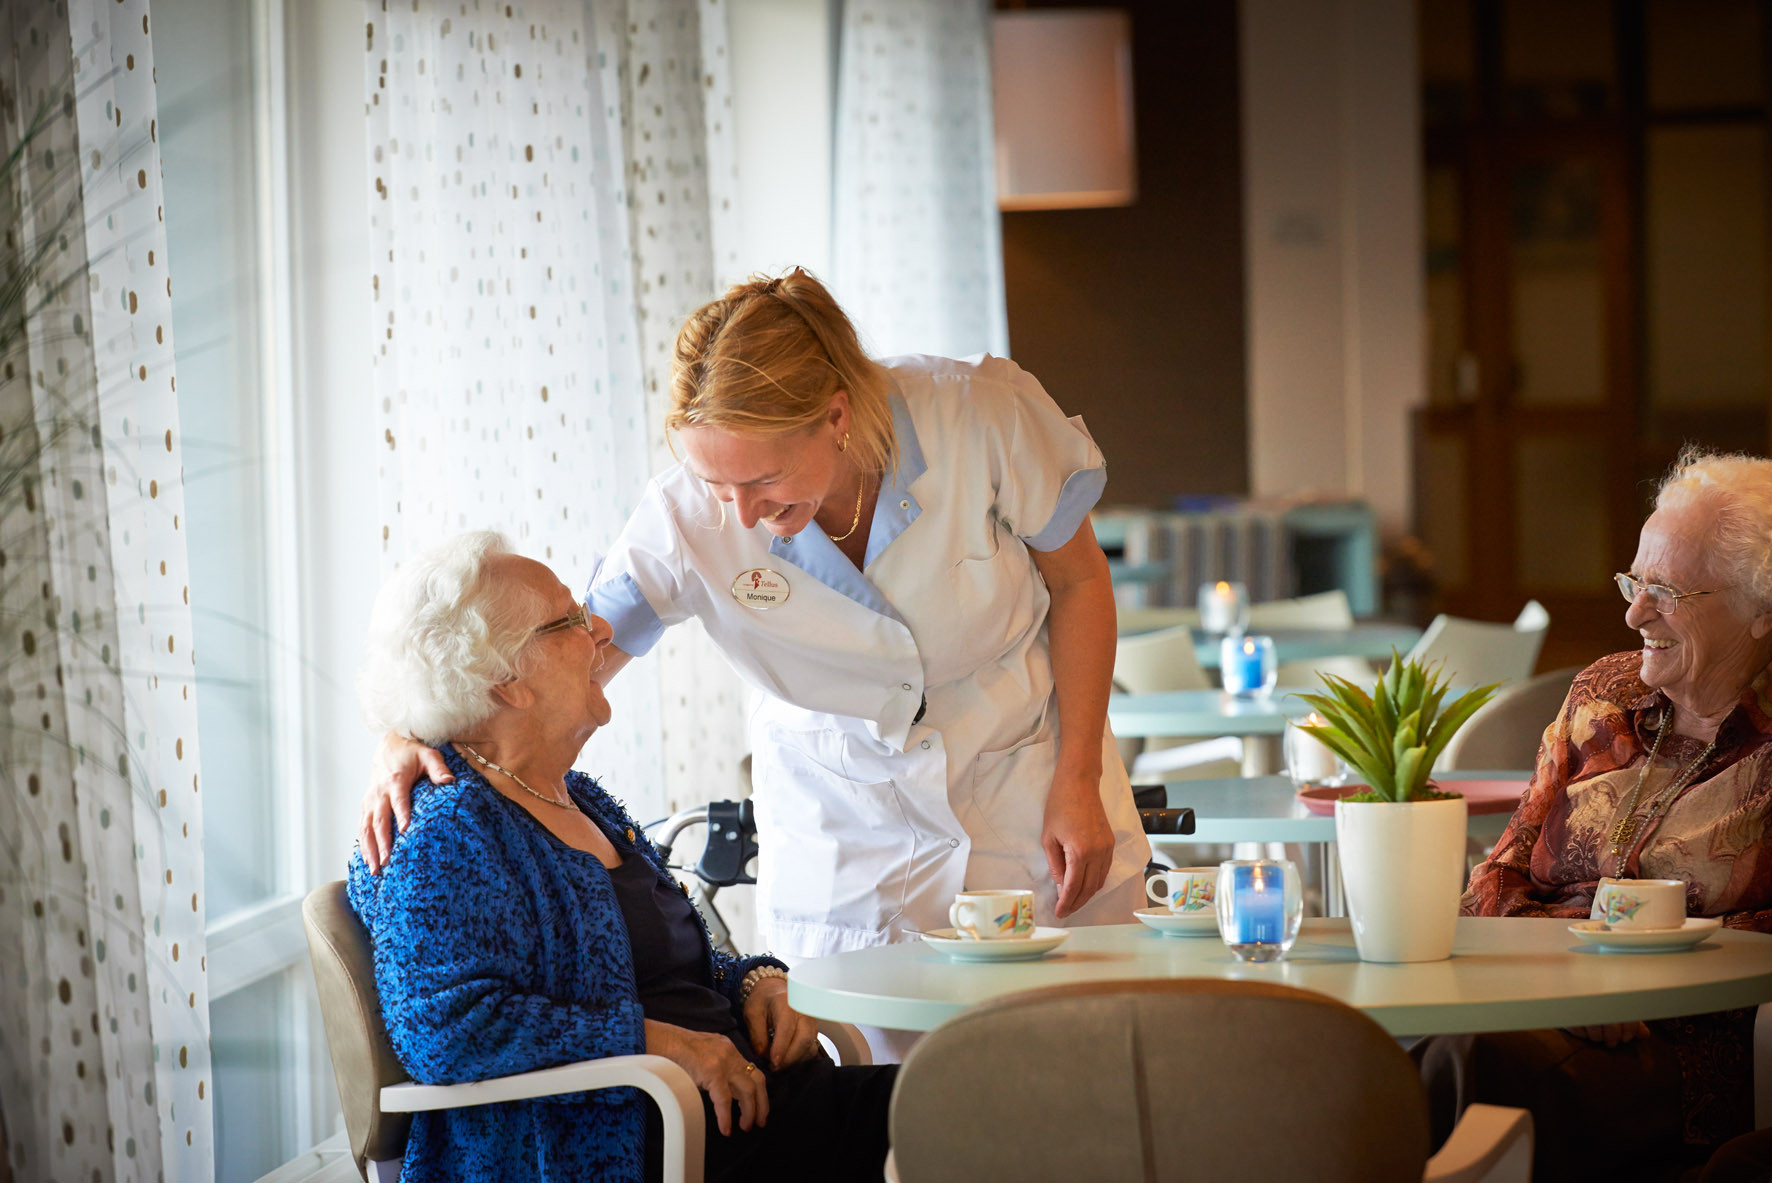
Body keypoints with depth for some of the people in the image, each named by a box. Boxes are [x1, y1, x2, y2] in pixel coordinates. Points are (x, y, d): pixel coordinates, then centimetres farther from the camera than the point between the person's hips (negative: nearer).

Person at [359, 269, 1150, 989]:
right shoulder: (685, 521, -23)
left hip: (1023, 779, 0)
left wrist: (1077, 782, -9)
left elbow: (1077, 580, -7)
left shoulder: (981, 417, -24)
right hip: (847, 837, 0)